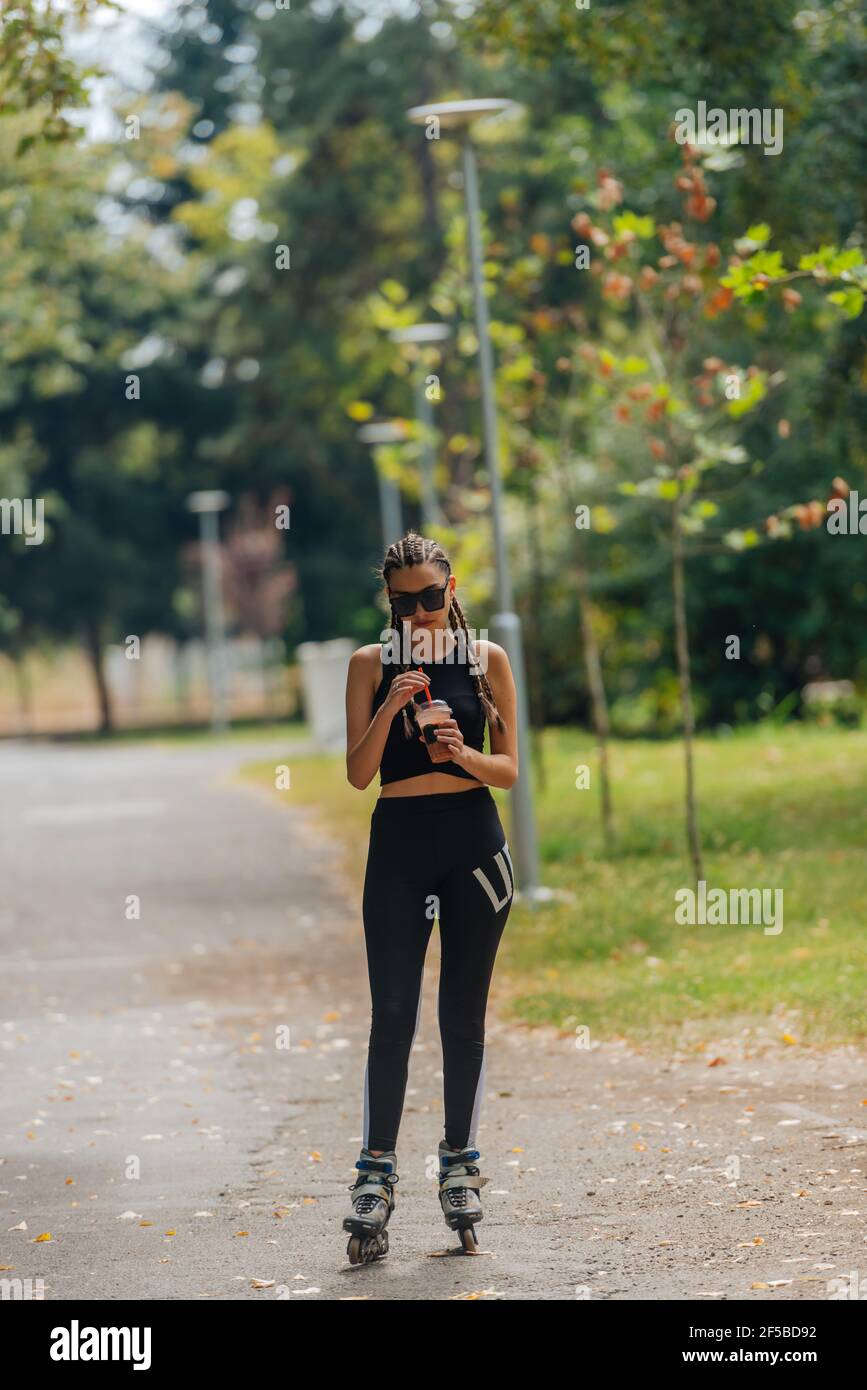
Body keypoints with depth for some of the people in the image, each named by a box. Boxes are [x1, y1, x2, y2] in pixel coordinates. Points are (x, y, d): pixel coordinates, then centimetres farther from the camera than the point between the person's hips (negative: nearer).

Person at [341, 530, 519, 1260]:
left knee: (464, 1014, 6)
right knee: (392, 1013, -4)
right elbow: (358, 774, -1)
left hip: (474, 842, 1)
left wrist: (464, 755, -15)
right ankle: (376, 1176, -3)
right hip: (399, 843, -1)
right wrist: (389, 711, -16)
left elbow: (509, 769, 5)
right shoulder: (371, 664, 3)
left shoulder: (488, 659, 4)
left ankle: (460, 1167, 14)